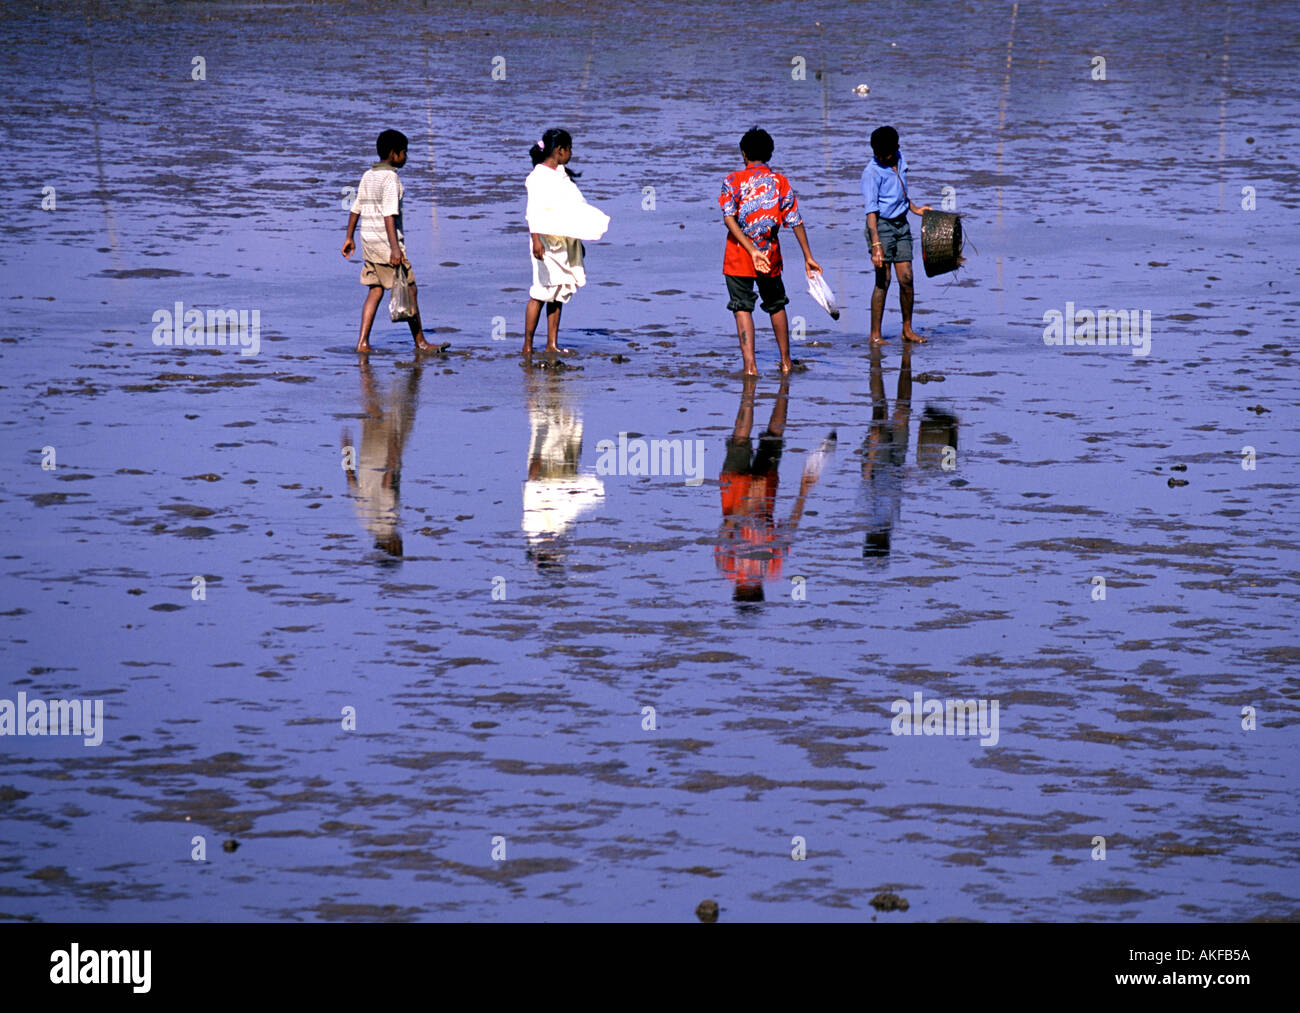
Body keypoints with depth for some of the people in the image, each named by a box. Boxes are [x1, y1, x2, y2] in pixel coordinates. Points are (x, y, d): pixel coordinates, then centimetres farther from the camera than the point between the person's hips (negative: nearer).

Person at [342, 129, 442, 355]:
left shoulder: (368, 176, 11)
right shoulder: (390, 178, -15)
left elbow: (356, 209, 17)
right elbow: (389, 215, -22)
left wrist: (350, 238, 25)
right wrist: (395, 248, -26)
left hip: (368, 240, 8)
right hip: (385, 240, -8)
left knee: (375, 290, 10)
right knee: (409, 289, 0)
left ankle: (363, 343, 1)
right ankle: (420, 342, 5)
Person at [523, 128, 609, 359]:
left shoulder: (561, 174, 16)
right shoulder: (539, 176, -10)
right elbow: (534, 211, -17)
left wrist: (578, 243, 24)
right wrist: (536, 240, -27)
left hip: (565, 242, 8)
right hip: (547, 239, -8)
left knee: (559, 293, 7)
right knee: (541, 292, -8)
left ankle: (552, 344, 10)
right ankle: (527, 346, -4)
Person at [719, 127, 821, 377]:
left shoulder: (733, 180, -5)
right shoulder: (780, 181, 1)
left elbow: (729, 218, -16)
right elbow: (796, 222, -1)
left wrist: (751, 251, -20)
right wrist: (808, 257, 3)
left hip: (739, 255, -2)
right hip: (770, 257, 2)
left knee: (742, 307, 0)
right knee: (776, 305, 19)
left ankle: (750, 365, -11)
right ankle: (786, 362, 26)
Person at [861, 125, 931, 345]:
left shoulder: (899, 161, 7)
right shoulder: (872, 172, -15)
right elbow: (871, 211, -20)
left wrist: (915, 209, 23)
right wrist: (876, 244, -26)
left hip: (901, 224, 6)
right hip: (882, 226, -6)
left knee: (906, 279, 5)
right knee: (883, 281, -7)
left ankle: (907, 330, 16)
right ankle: (875, 335, -1)